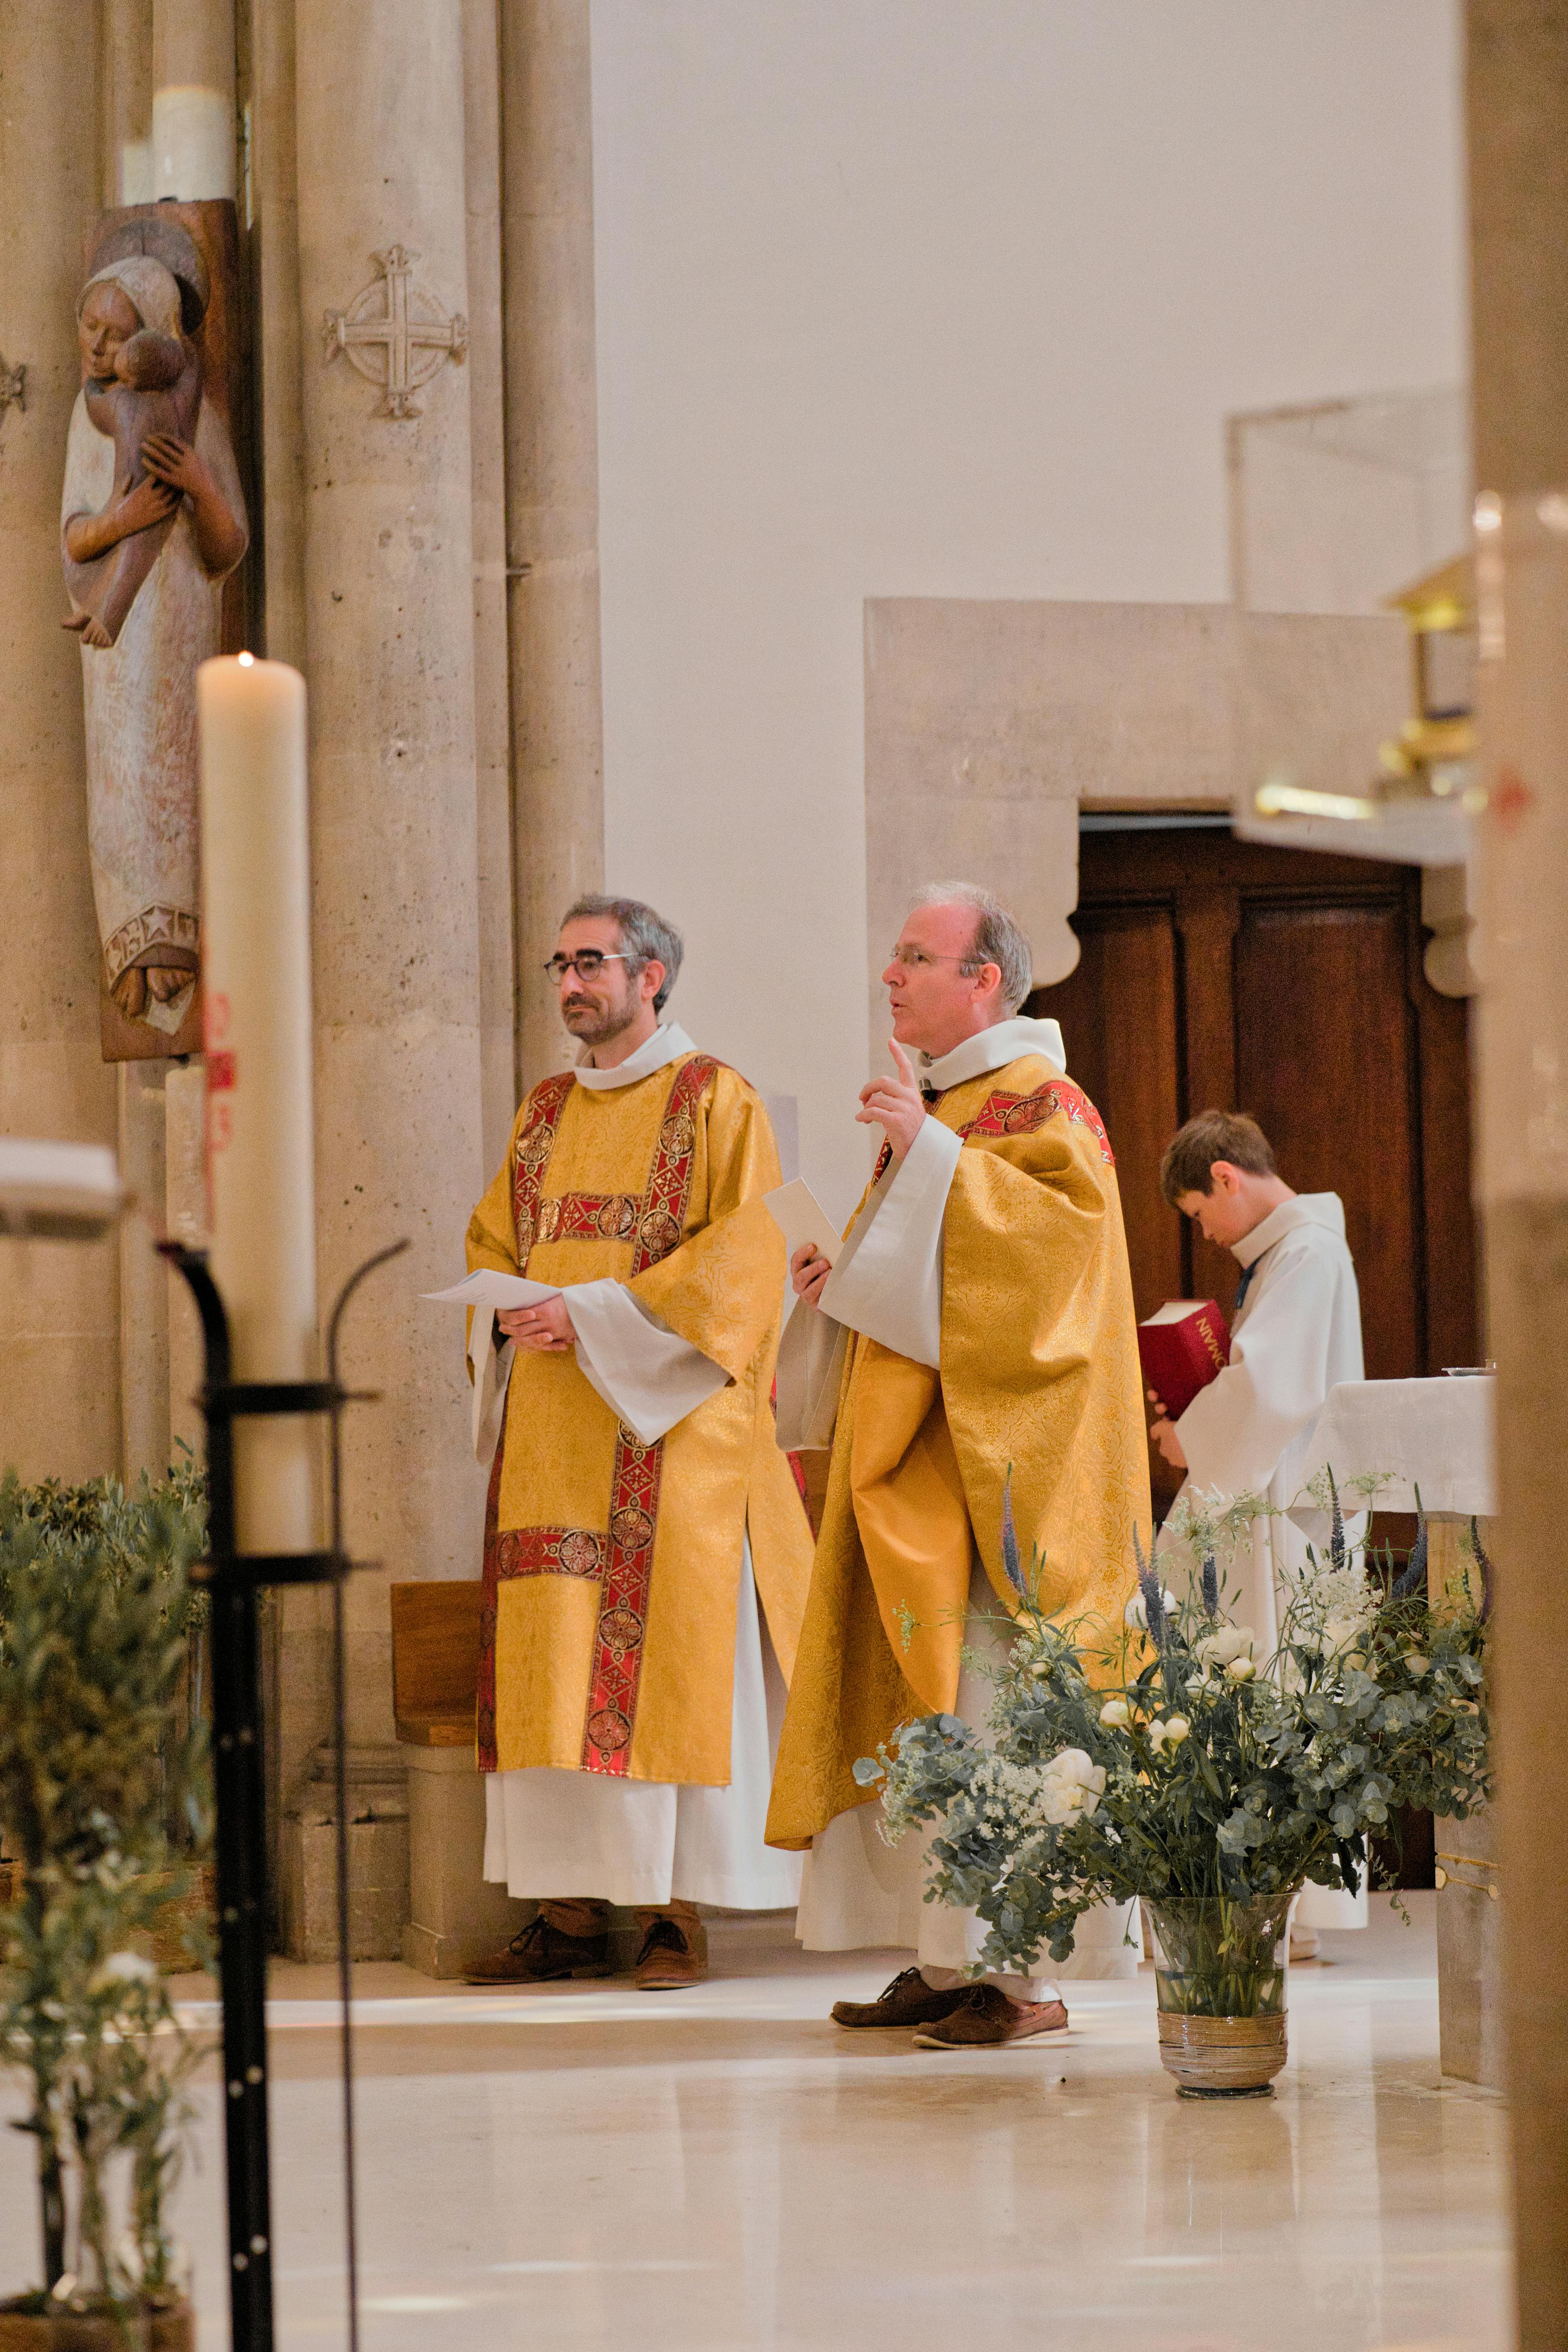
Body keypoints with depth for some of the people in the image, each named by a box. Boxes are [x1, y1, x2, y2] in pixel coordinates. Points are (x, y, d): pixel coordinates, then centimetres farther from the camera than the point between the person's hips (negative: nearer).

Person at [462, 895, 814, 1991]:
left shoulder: (715, 1102, -2)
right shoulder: (549, 1110, 18)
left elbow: (736, 1259, -11)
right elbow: (492, 1239, 21)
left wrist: (593, 1317, -16)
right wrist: (509, 1315, -1)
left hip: (664, 1423, -6)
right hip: (550, 1436, 6)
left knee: (667, 1650, -8)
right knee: (550, 1658, 2)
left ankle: (680, 1911, -6)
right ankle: (573, 1911, 4)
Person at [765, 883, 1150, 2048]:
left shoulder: (1039, 1103, -8)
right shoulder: (938, 1104, 20)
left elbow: (1069, 1222, -25)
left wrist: (928, 1152, -24)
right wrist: (845, 1275, 10)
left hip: (995, 1459, -10)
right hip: (912, 1464, 10)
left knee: (994, 1700, -11)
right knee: (921, 1702, 8)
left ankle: (1027, 1971, -10)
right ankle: (947, 1961, 12)